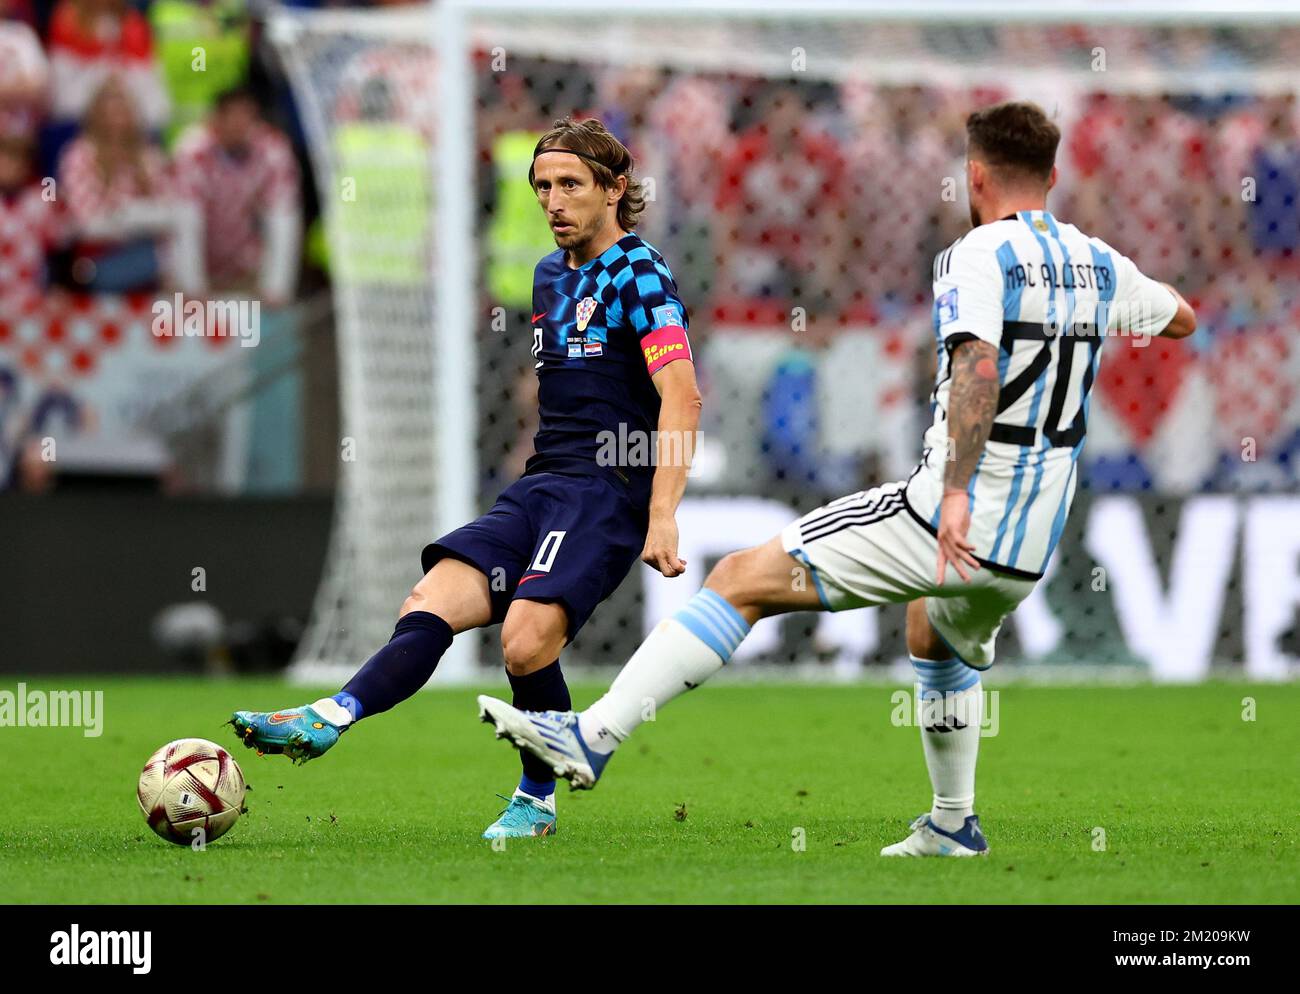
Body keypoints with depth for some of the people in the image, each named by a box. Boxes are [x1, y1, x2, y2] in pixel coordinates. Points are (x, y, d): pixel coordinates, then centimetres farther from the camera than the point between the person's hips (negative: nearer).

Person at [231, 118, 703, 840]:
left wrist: (662, 517, -22)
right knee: (431, 605, -14)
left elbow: (680, 396, -15)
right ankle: (329, 719, -30)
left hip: (606, 492, -8)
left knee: (526, 639, -24)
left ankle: (537, 800, -5)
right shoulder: (550, 274, 21)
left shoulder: (639, 275, -5)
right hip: (536, 489, 8)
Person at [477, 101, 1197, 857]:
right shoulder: (1101, 264, 11)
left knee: (742, 581, -6)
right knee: (936, 635, 39)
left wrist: (956, 492, -35)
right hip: (1032, 547, 7)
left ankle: (594, 736, -15)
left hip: (944, 520, -7)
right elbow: (1183, 319, 31)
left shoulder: (981, 255, -9)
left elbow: (978, 368, -27)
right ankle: (953, 824, 45)